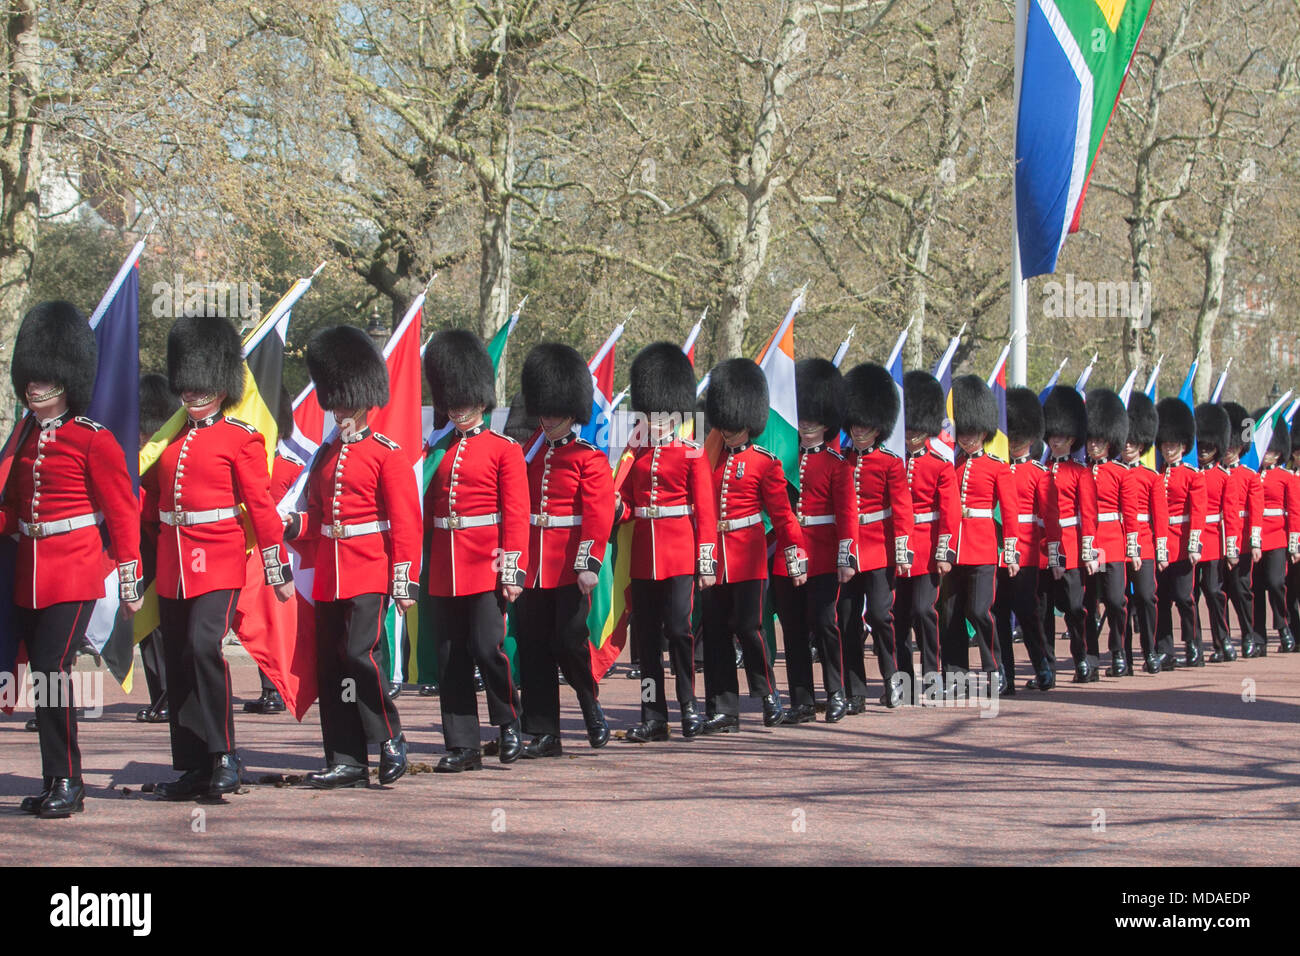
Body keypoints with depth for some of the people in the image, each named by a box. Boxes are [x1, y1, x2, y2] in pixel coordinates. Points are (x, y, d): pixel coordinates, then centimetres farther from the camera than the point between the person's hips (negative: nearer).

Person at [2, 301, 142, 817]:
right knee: (45, 676, 7)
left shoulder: (94, 440, -7)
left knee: (52, 671, -13)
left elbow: (123, 514, -5)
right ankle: (59, 785, 14)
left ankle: (65, 782, -5)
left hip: (74, 575, -6)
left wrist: (129, 581, -6)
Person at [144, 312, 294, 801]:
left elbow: (262, 505, -5)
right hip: (172, 568, 7)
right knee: (178, 664, 6)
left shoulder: (240, 439, -2)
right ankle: (194, 769, 13)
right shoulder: (171, 442, 15)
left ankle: (223, 756, -15)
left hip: (218, 564, -6)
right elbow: (149, 501, 22)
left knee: (203, 645, -23)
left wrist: (278, 569, -7)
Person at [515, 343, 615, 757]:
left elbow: (599, 516, -10)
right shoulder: (532, 458, 15)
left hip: (569, 569, -5)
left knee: (570, 641, -7)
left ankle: (592, 709, 19)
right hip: (533, 569, 5)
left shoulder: (590, 459, -2)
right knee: (533, 649, 3)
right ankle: (544, 734, 8)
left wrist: (589, 564, -19)